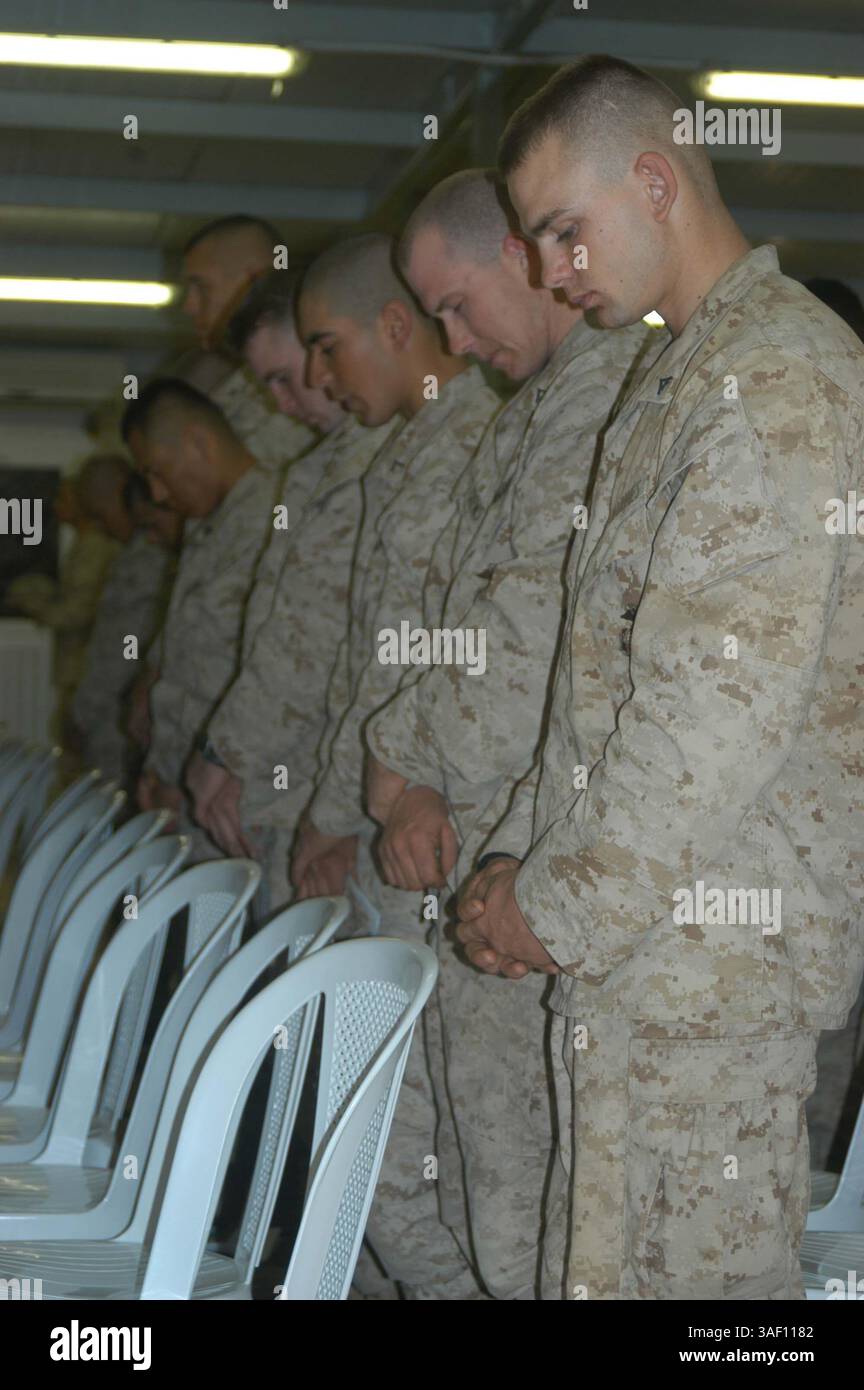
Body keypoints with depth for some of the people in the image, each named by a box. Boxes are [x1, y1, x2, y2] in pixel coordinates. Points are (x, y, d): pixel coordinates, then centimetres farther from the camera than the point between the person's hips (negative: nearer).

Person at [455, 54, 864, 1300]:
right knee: (609, 1254, 13)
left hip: (711, 945, -10)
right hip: (644, 935, 10)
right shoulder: (686, 379, 20)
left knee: (689, 1269, -3)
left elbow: (725, 705, -21)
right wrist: (527, 859, 11)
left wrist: (561, 907, -14)